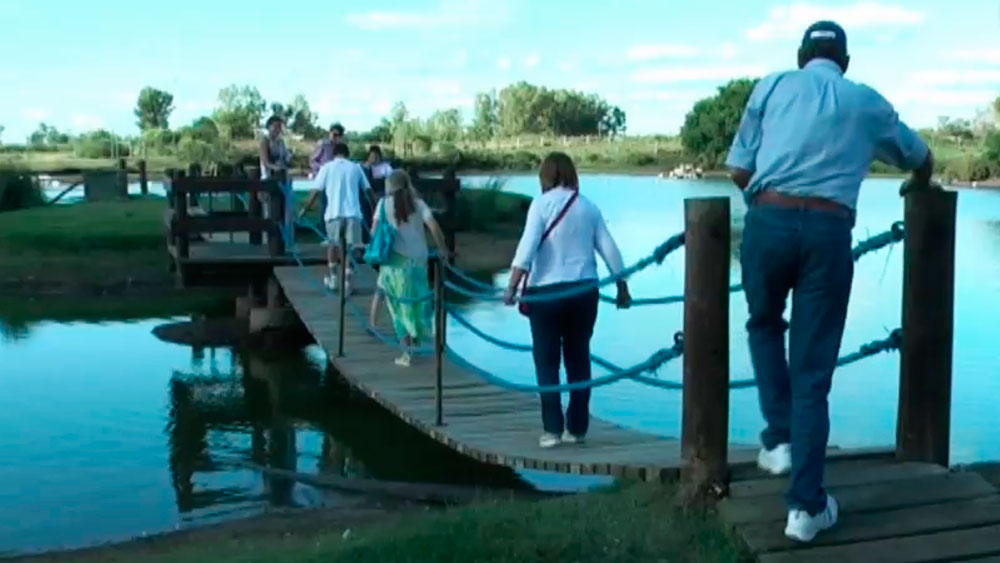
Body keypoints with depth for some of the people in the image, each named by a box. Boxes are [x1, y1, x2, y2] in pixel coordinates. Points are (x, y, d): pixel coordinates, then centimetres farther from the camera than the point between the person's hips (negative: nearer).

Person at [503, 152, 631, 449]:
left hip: (547, 291, -4)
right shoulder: (588, 207, 9)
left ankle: (553, 429, 0)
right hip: (584, 291, 4)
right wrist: (622, 288, 17)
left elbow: (527, 248, -14)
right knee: (579, 359, 10)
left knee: (547, 361, 3)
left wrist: (512, 287, -15)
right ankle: (577, 428, 13)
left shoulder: (542, 204, -3)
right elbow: (610, 251, 8)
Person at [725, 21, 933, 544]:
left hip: (768, 222, 0)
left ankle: (779, 437, 17)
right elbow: (921, 159, 37)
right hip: (829, 232, 0)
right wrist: (918, 186, 61)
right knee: (813, 371, 6)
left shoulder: (772, 86, 16)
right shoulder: (868, 102, 20)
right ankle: (806, 505, 9)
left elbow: (739, 171, 10)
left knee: (765, 324, 29)